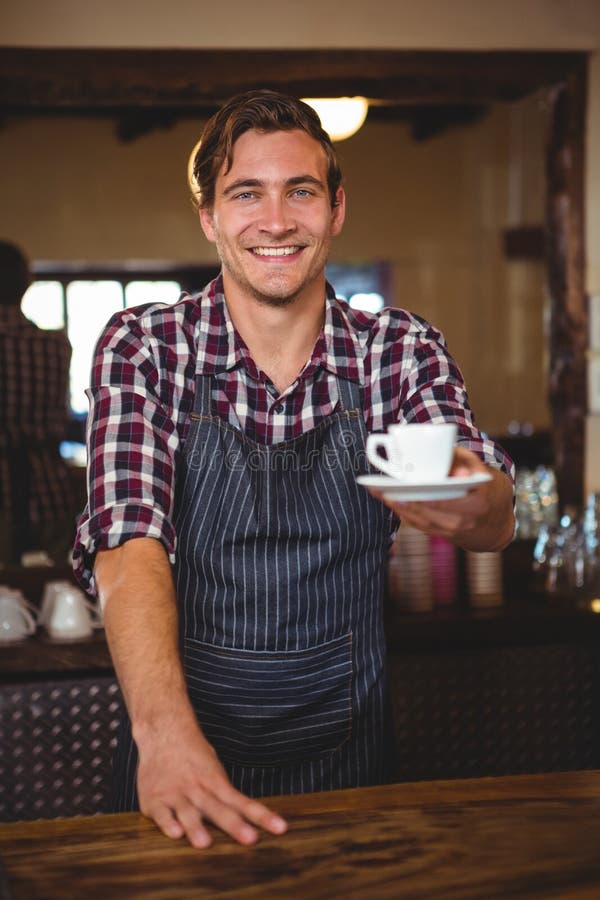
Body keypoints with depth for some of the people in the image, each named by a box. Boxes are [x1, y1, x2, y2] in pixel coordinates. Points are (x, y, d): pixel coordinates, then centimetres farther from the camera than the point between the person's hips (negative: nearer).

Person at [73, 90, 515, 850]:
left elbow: (497, 521, -15)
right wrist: (165, 727, -37)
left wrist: (474, 504, -40)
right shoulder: (142, 347, -9)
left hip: (344, 751, 2)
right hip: (181, 746, -1)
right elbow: (130, 544, -20)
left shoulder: (402, 352, -5)